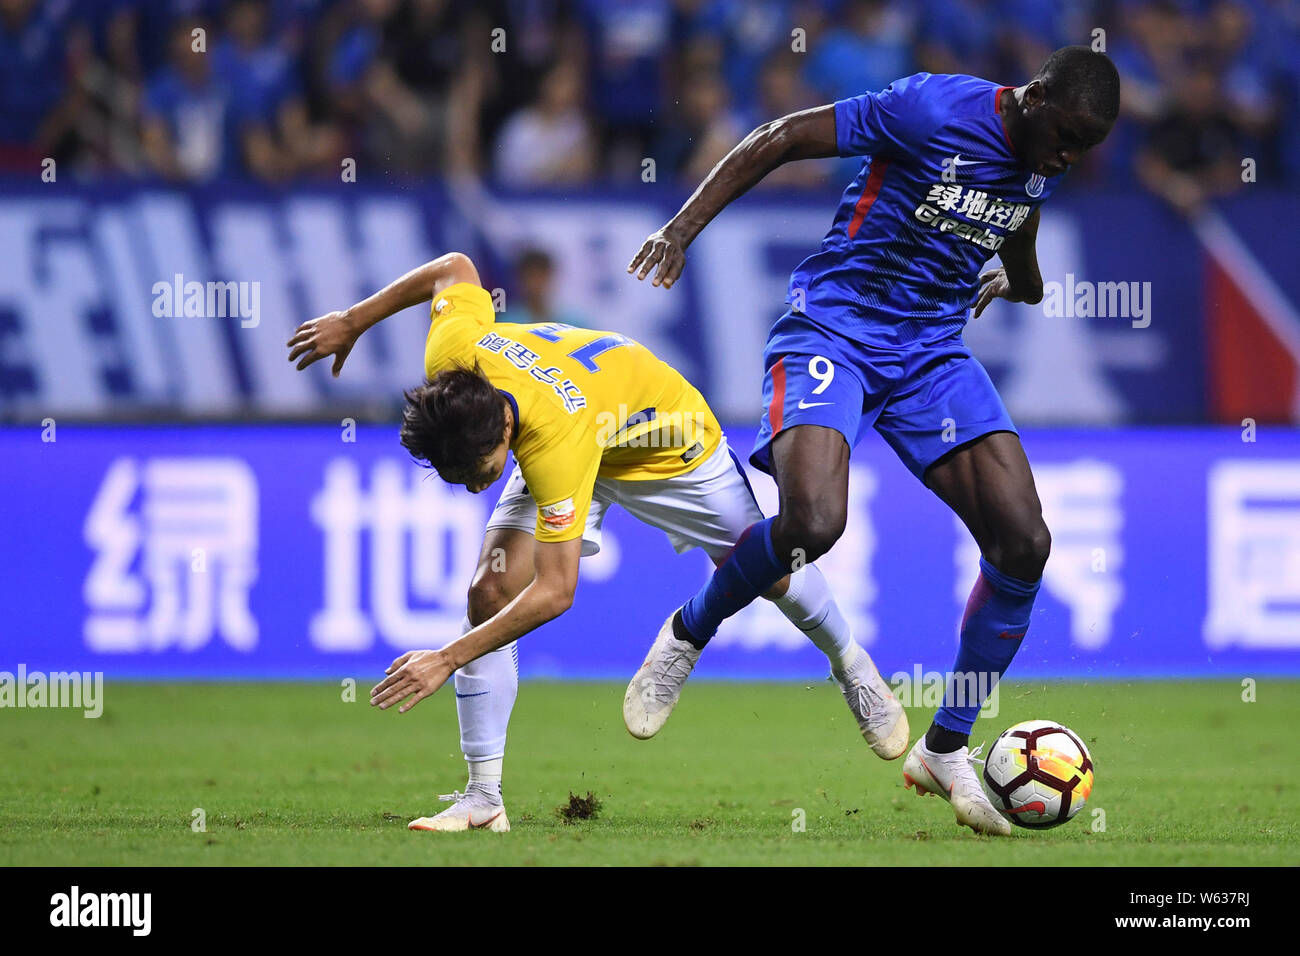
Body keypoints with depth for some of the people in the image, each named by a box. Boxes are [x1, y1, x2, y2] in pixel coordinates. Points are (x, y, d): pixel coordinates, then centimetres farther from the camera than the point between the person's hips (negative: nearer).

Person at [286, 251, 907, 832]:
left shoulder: (554, 445, -49)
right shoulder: (449, 357, -34)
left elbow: (555, 591, -44)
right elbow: (456, 267, -11)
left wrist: (448, 660, -45)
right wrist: (352, 321, -3)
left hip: (669, 445, -5)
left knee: (767, 573, 14)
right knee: (491, 592, -16)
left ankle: (848, 662, 49)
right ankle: (483, 797, -12)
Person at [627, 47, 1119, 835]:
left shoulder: (1045, 161, 2)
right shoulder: (934, 109, -18)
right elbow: (780, 139, -13)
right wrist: (684, 228, -17)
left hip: (933, 349, 6)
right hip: (833, 329, -6)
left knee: (1024, 541, -9)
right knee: (814, 523, -29)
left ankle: (945, 752, 6)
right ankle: (686, 636, 2)